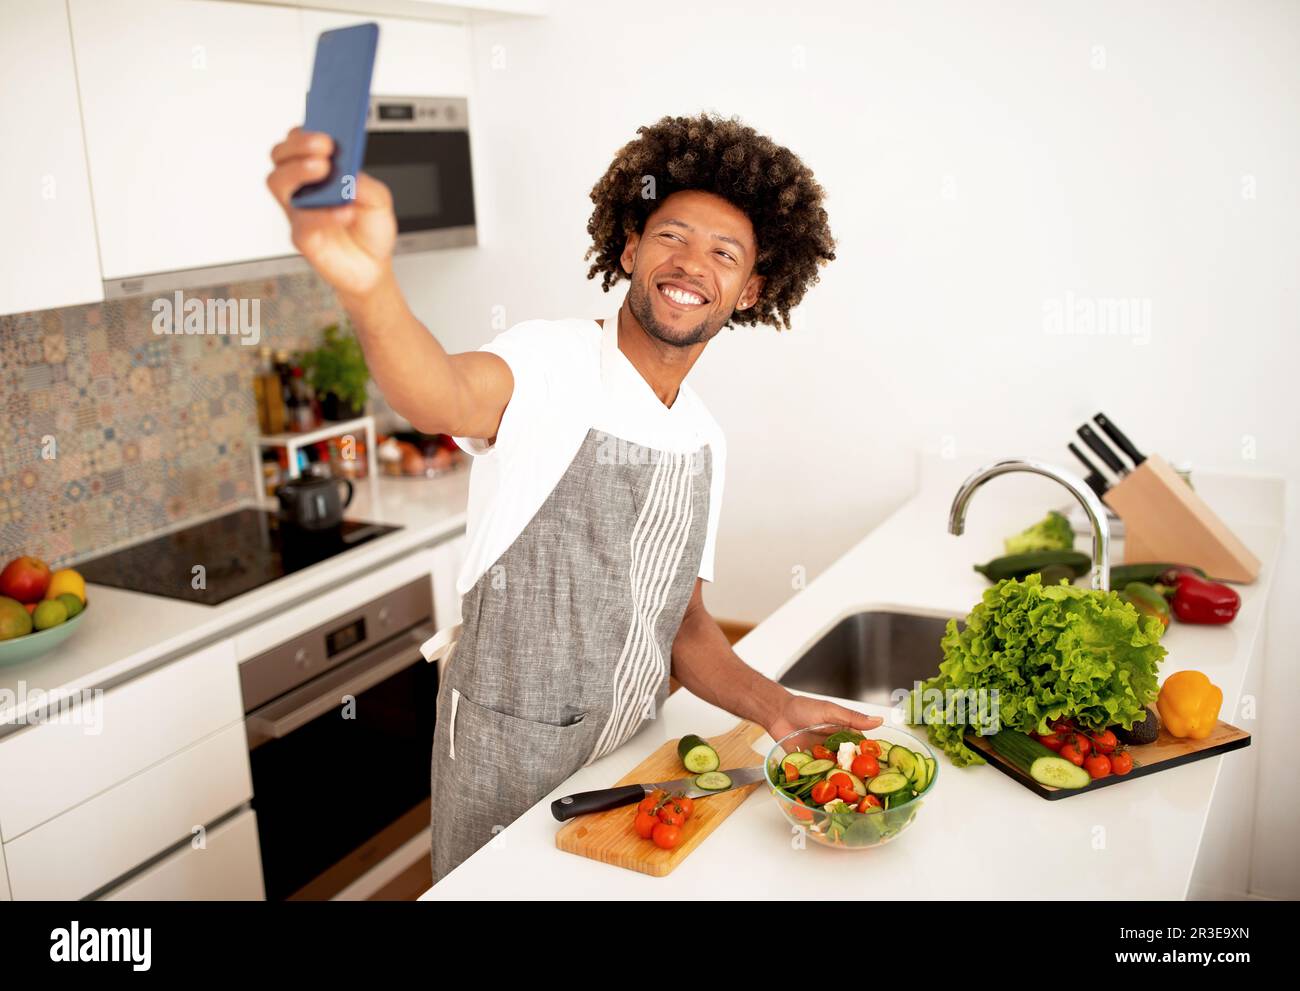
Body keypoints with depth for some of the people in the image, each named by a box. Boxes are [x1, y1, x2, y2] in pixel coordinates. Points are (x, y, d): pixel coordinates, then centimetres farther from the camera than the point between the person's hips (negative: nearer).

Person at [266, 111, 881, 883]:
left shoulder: (706, 440, 3)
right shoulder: (553, 364, -16)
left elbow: (684, 624, 8)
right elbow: (444, 399, -40)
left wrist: (772, 705, -9)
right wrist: (370, 288, -61)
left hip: (633, 760, 6)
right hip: (509, 766, -5)